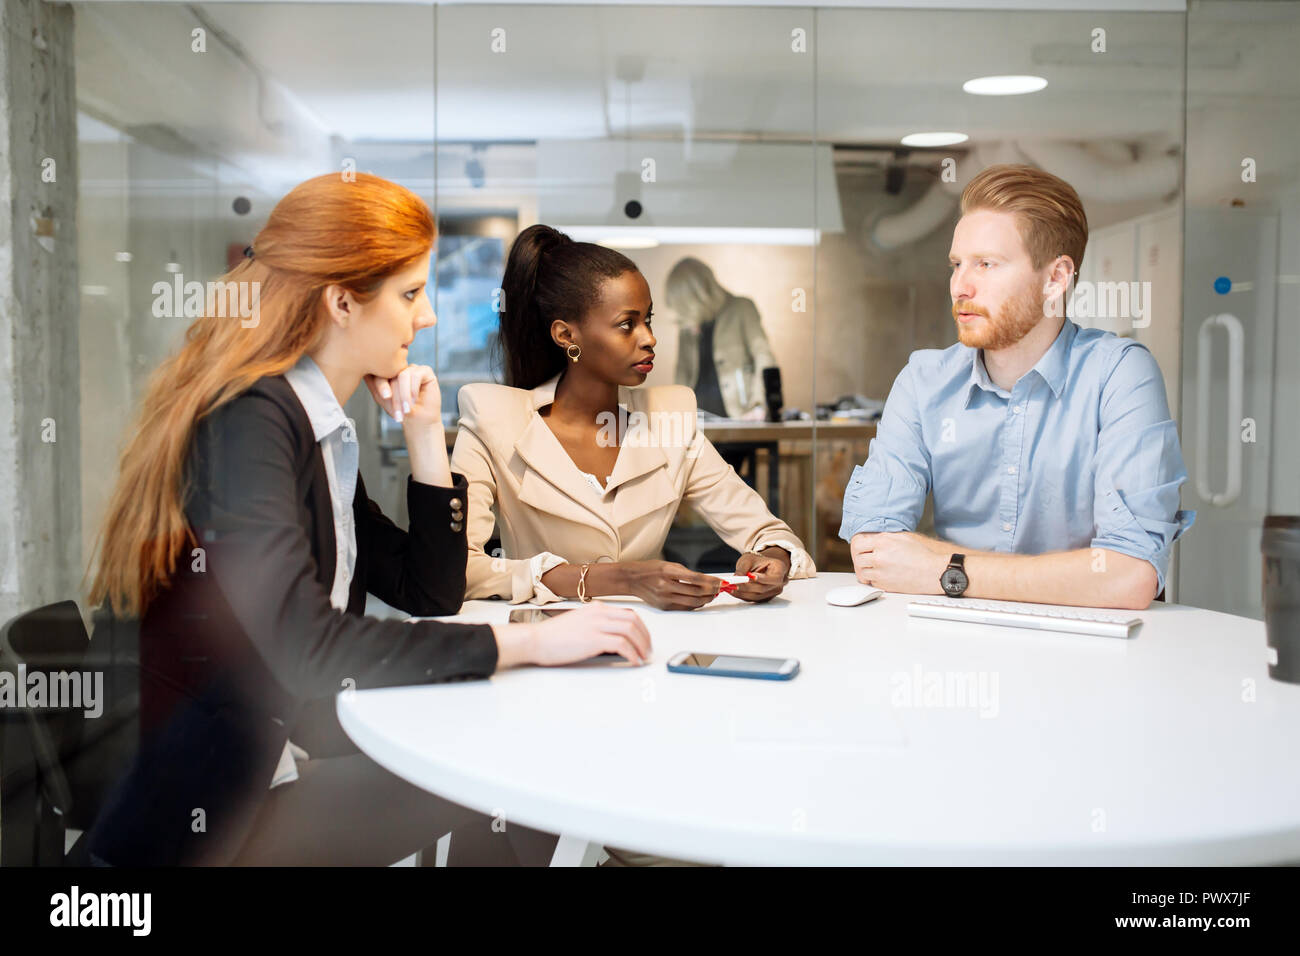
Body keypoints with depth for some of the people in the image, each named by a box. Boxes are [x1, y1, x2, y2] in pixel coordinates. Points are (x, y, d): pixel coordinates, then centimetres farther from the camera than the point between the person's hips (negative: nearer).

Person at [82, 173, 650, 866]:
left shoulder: (319, 424, 9)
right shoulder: (246, 420, -19)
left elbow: (430, 593, 13)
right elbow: (306, 648, -29)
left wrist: (425, 433, 3)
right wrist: (531, 641, -26)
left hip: (286, 754, 8)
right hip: (201, 818, -8)